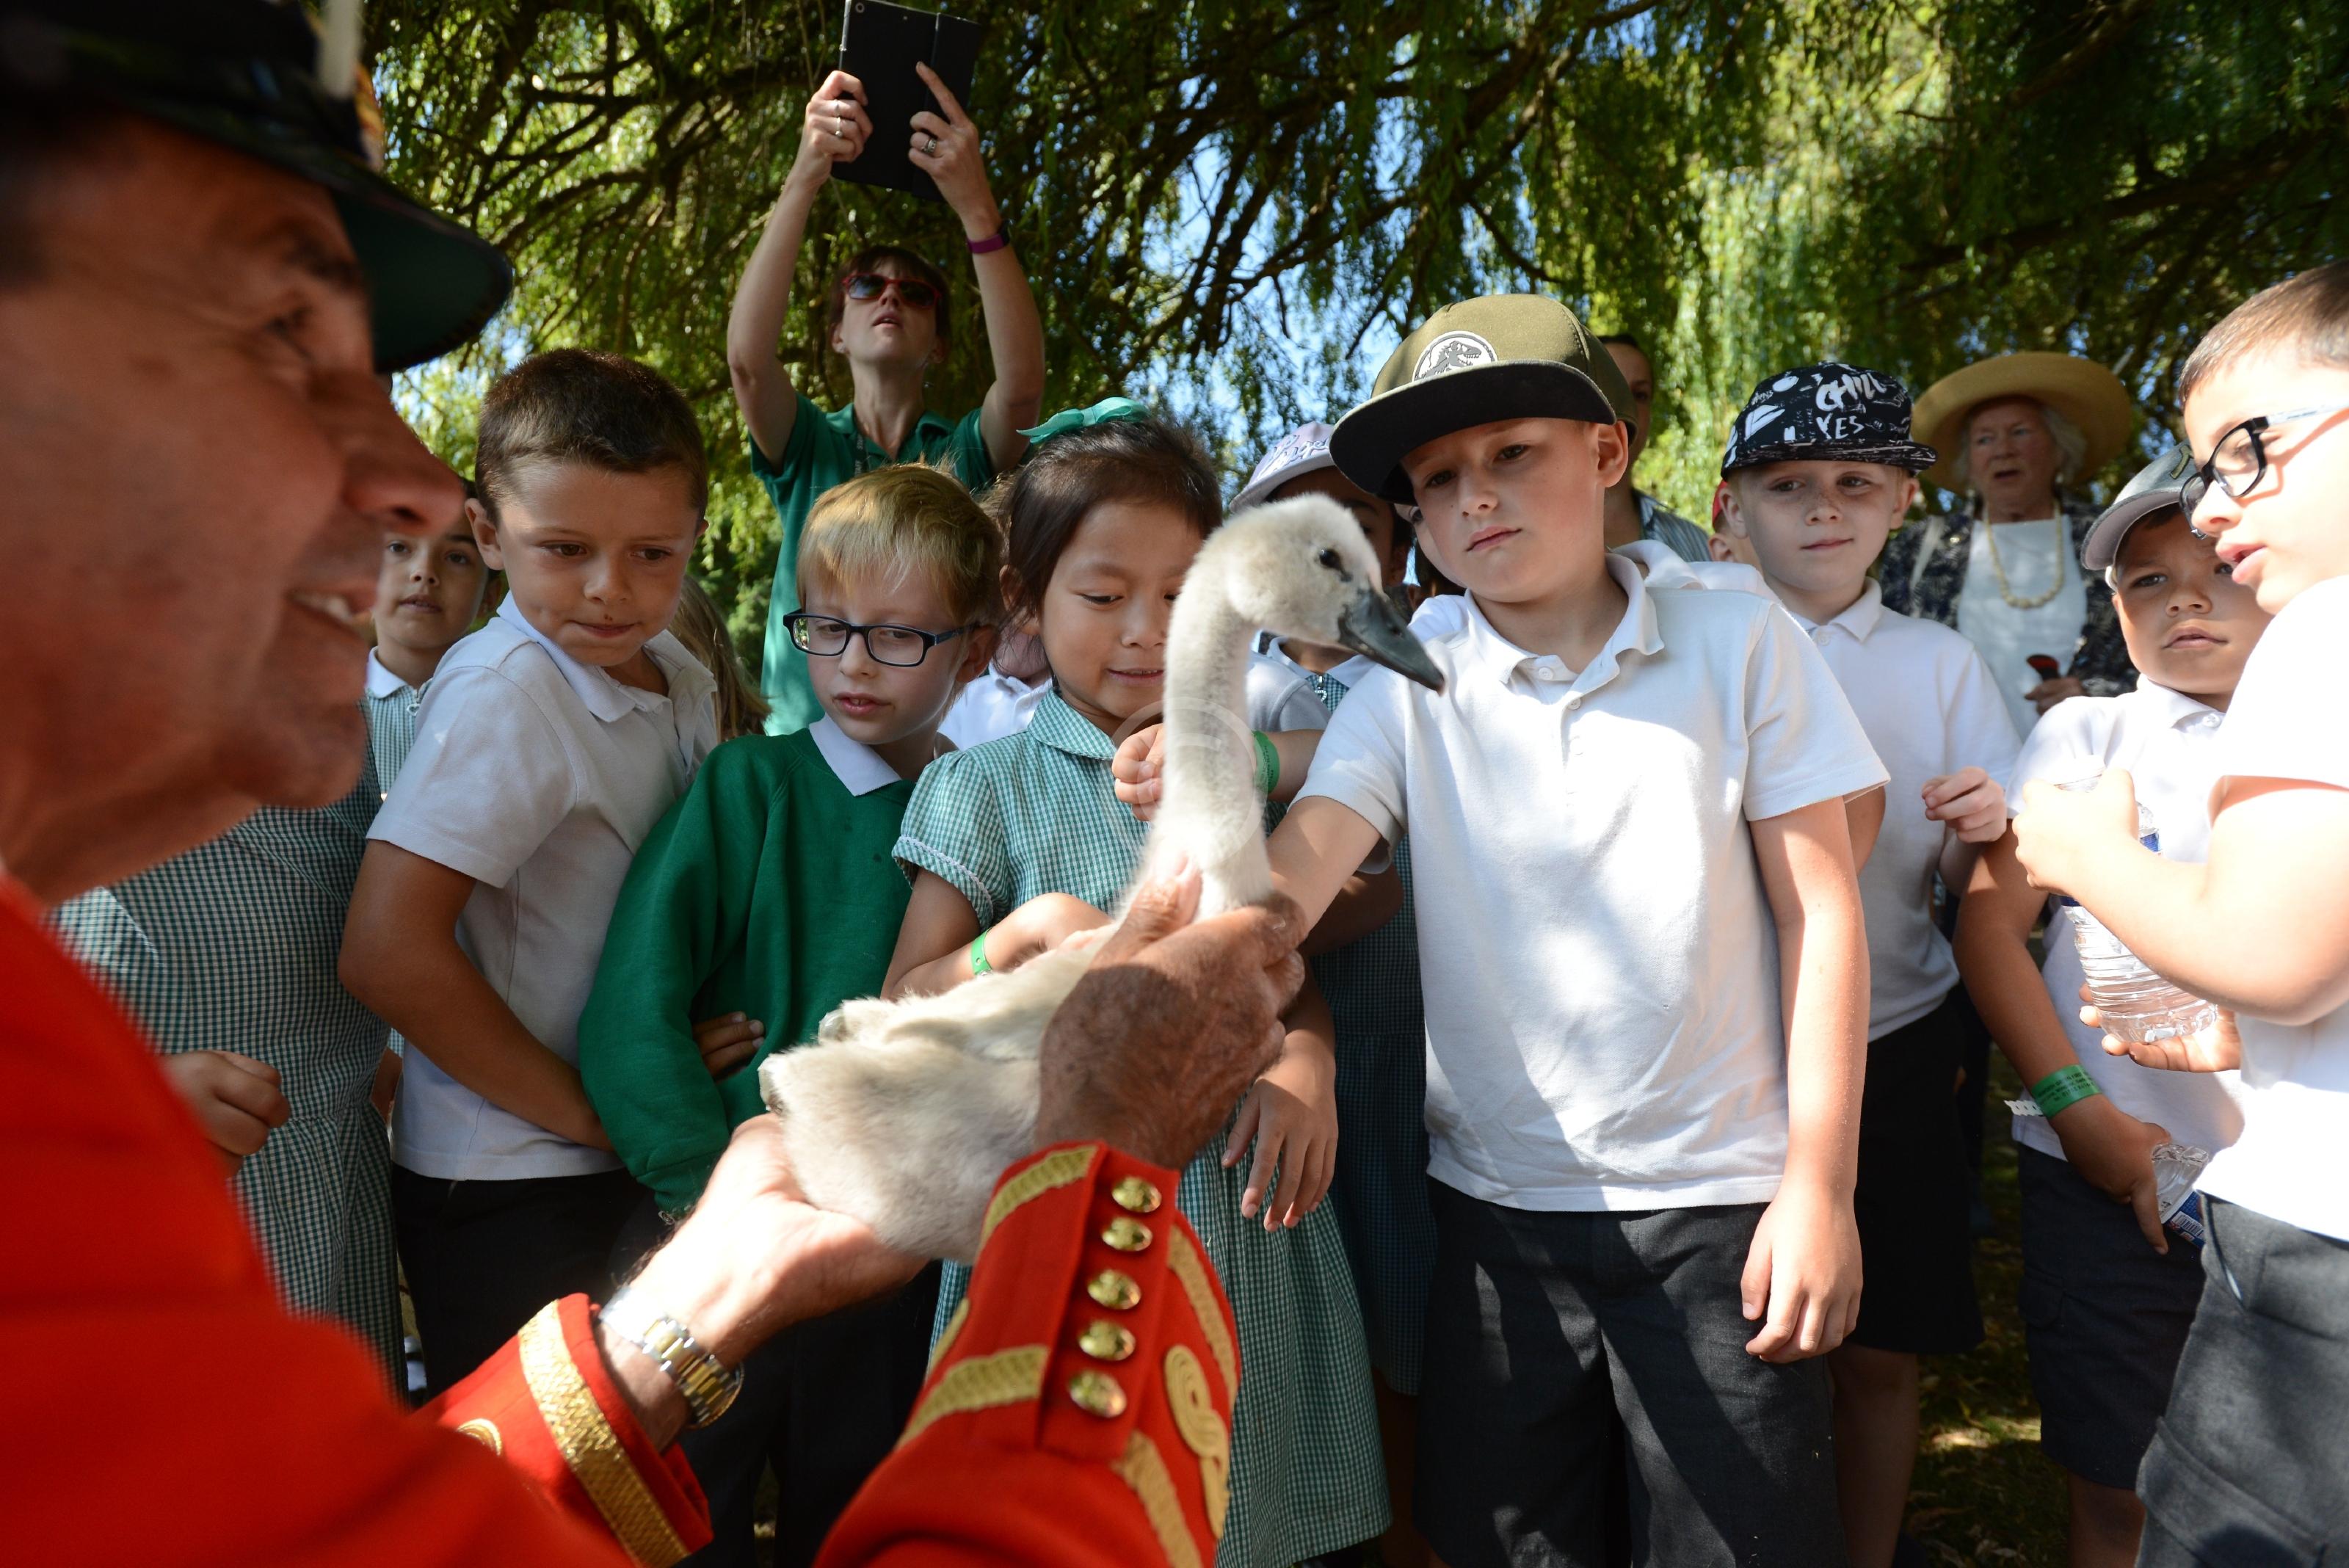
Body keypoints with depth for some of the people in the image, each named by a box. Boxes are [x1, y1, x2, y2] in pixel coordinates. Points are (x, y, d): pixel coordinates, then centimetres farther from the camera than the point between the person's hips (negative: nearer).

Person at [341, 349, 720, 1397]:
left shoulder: (682, 680, 2)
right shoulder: (504, 693, -21)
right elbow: (388, 954, -27)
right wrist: (587, 1111, -17)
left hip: (646, 1162, 7)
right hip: (511, 1191, -7)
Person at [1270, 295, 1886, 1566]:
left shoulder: (1738, 641, -4)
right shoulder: (1406, 685, -1)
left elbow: (1819, 910, -2)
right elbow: (1298, 867, -15)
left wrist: (1818, 1182, -5)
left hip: (1719, 1205, -1)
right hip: (1490, 1207, 2)